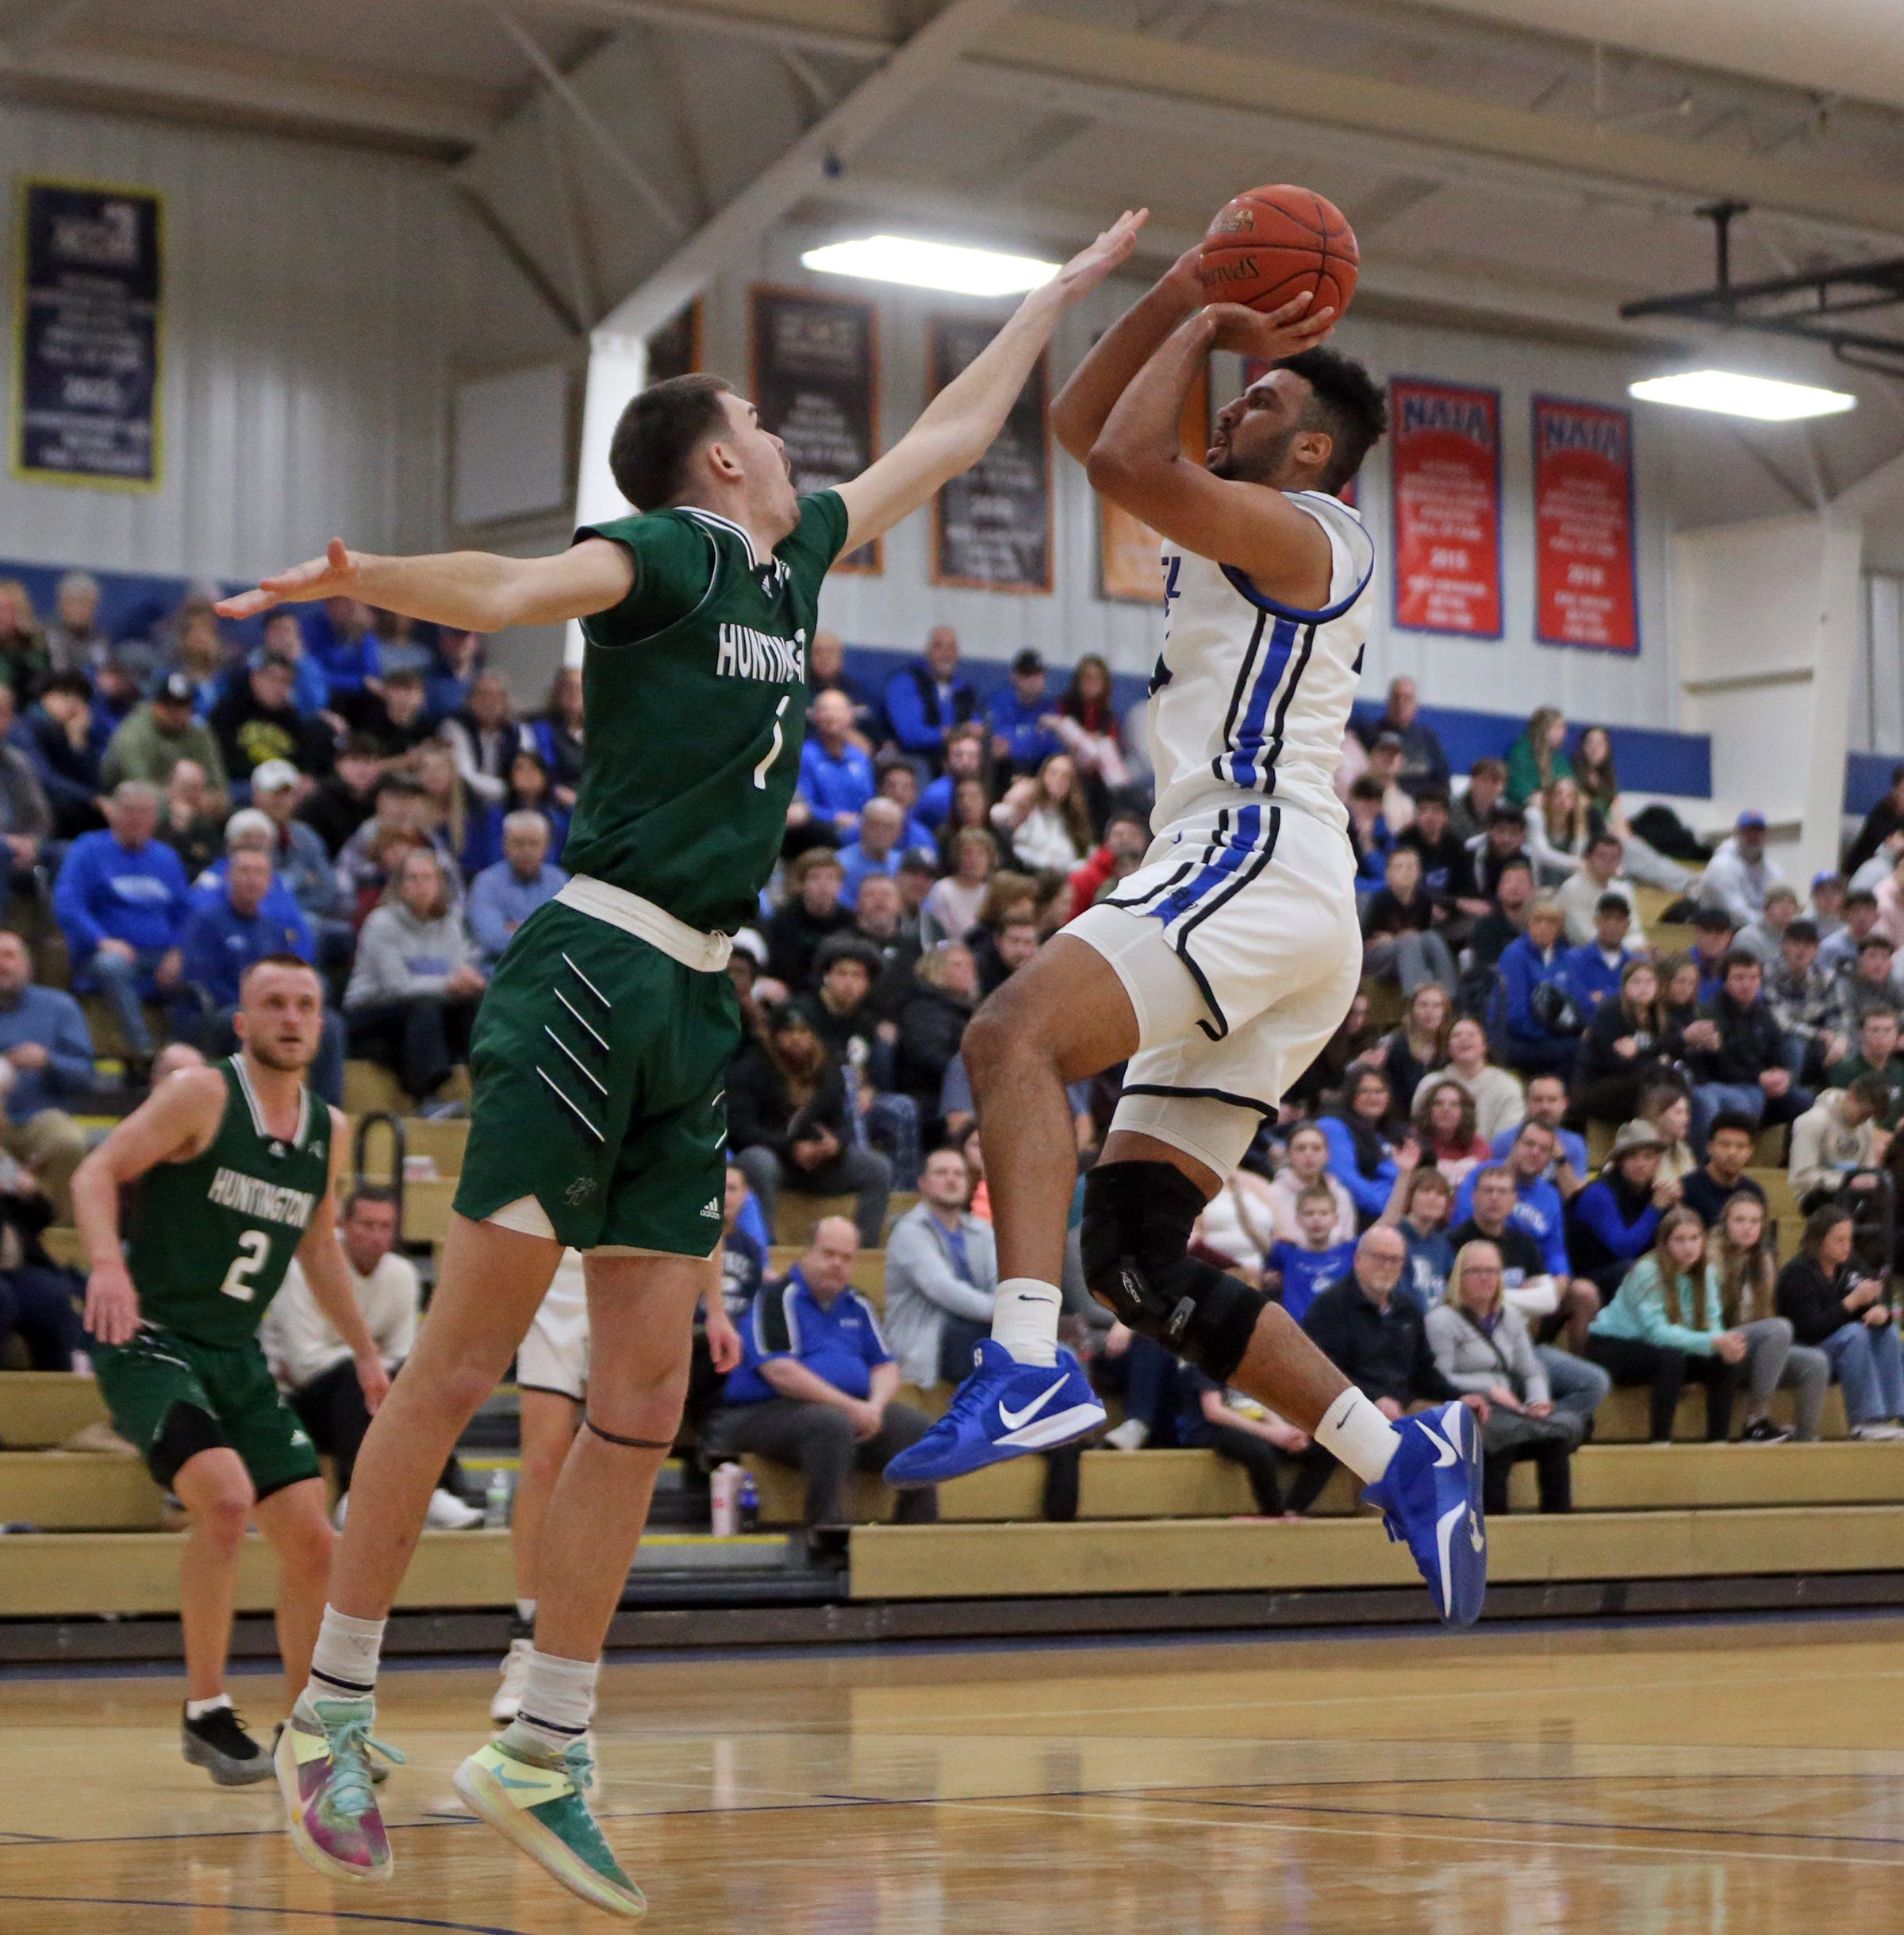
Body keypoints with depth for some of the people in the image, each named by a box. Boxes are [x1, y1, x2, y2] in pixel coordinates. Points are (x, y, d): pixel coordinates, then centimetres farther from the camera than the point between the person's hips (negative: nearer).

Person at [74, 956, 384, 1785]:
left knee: (311, 1540, 3)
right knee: (226, 1497, -27)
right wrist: (108, 1263, -33)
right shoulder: (202, 1096, -9)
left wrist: (364, 1352, 23)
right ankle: (205, 1713, -13)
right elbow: (97, 1173, -16)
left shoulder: (329, 1133, 9)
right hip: (148, 1338, -7)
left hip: (235, 1354, 7)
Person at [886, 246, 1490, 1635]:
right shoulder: (1226, 531, 28)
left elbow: (1126, 460, -13)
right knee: (1131, 1249, 4)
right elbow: (1083, 425, 32)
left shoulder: (1299, 528, 1)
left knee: (1016, 1035, -30)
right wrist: (1188, 295, 22)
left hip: (1263, 859, -10)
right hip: (1280, 929, 10)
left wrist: (1205, 332, 3)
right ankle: (1404, 1460, 1)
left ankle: (1030, 1363, -44)